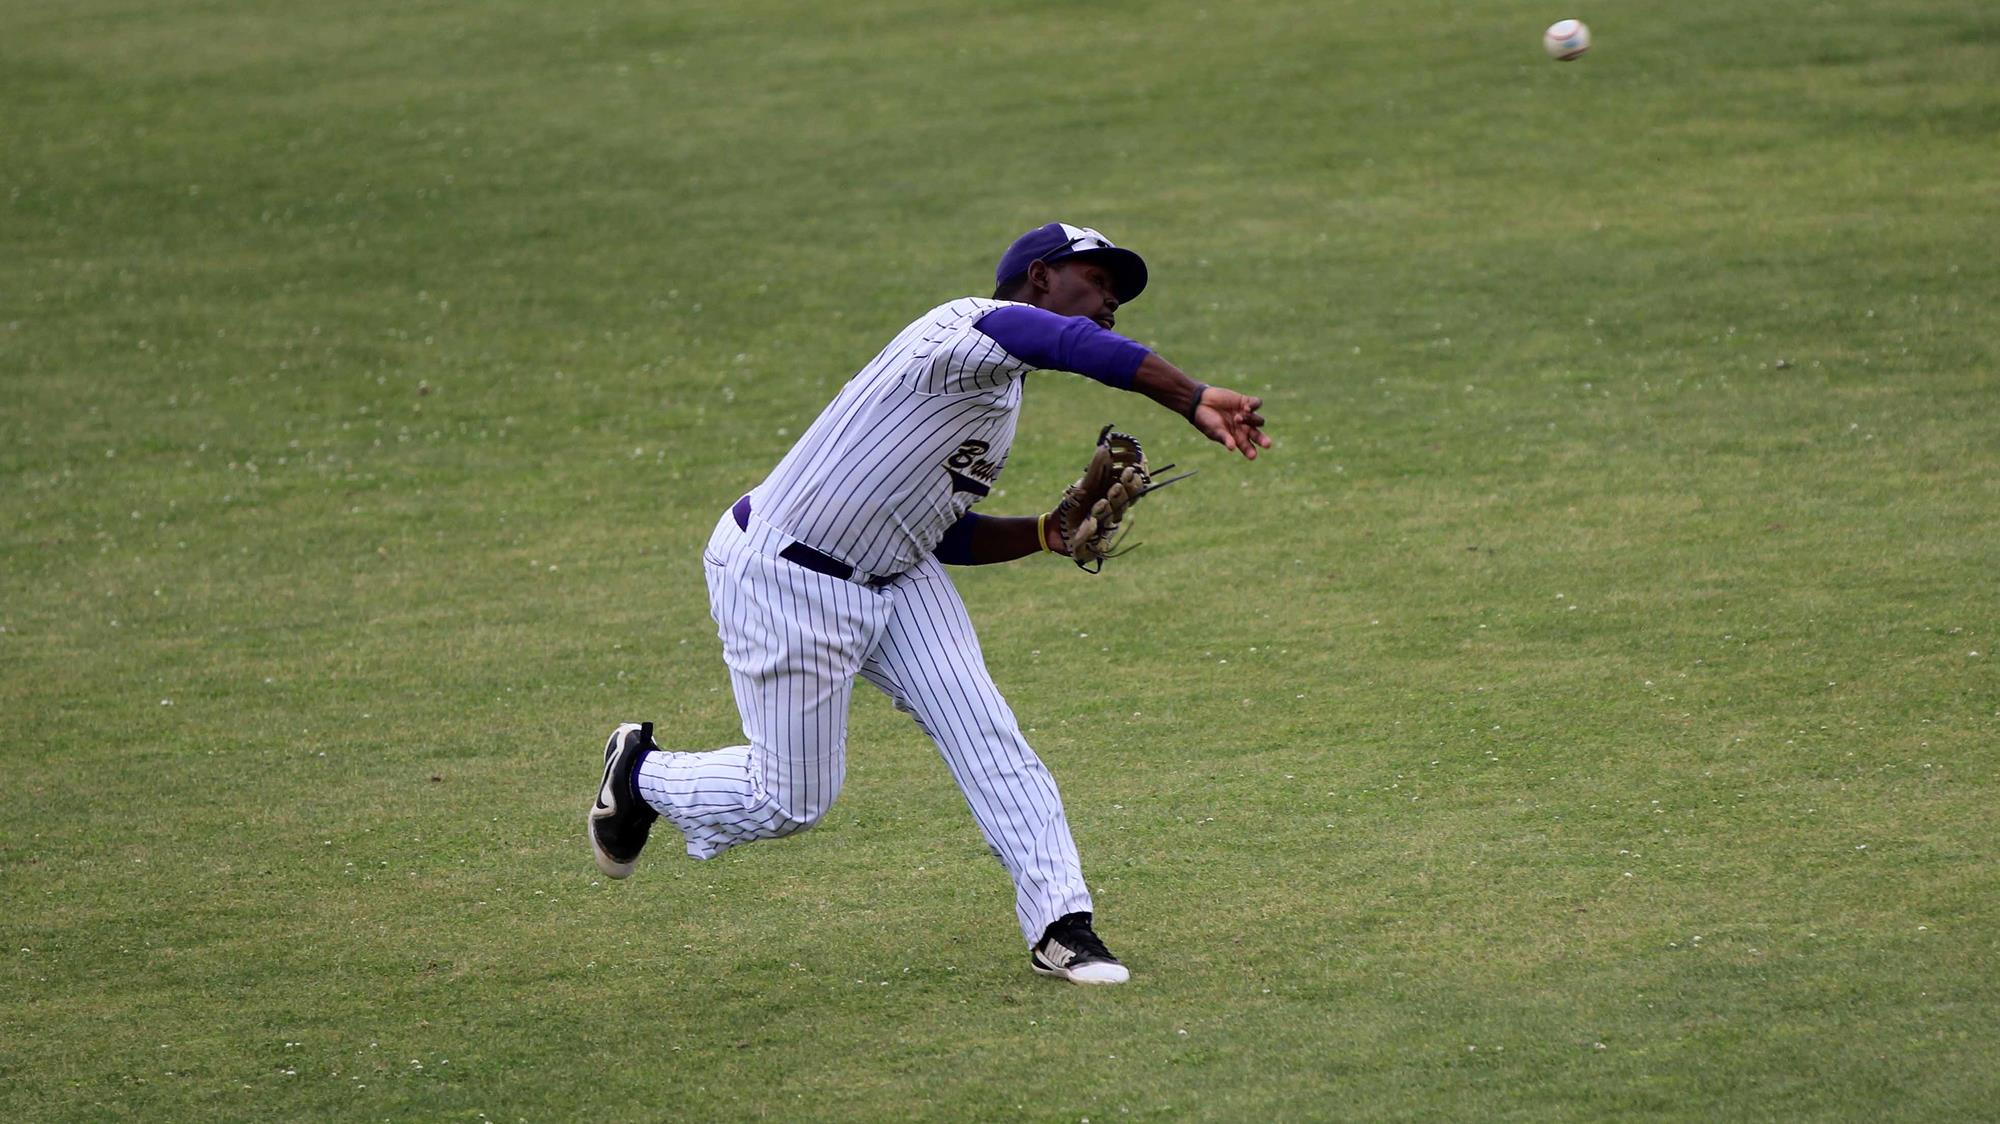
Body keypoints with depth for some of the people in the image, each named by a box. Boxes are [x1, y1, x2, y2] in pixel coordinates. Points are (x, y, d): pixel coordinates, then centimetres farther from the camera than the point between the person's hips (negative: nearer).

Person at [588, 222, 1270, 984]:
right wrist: (1195, 402, -48)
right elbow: (1076, 346, -42)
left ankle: (1060, 924, -7)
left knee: (984, 734, -7)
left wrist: (1049, 534, 1)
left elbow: (948, 535, 16)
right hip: (783, 579, -9)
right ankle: (643, 774, 28)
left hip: (896, 579, 9)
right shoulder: (975, 328, -20)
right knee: (791, 800, 1)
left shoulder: (999, 399, 13)